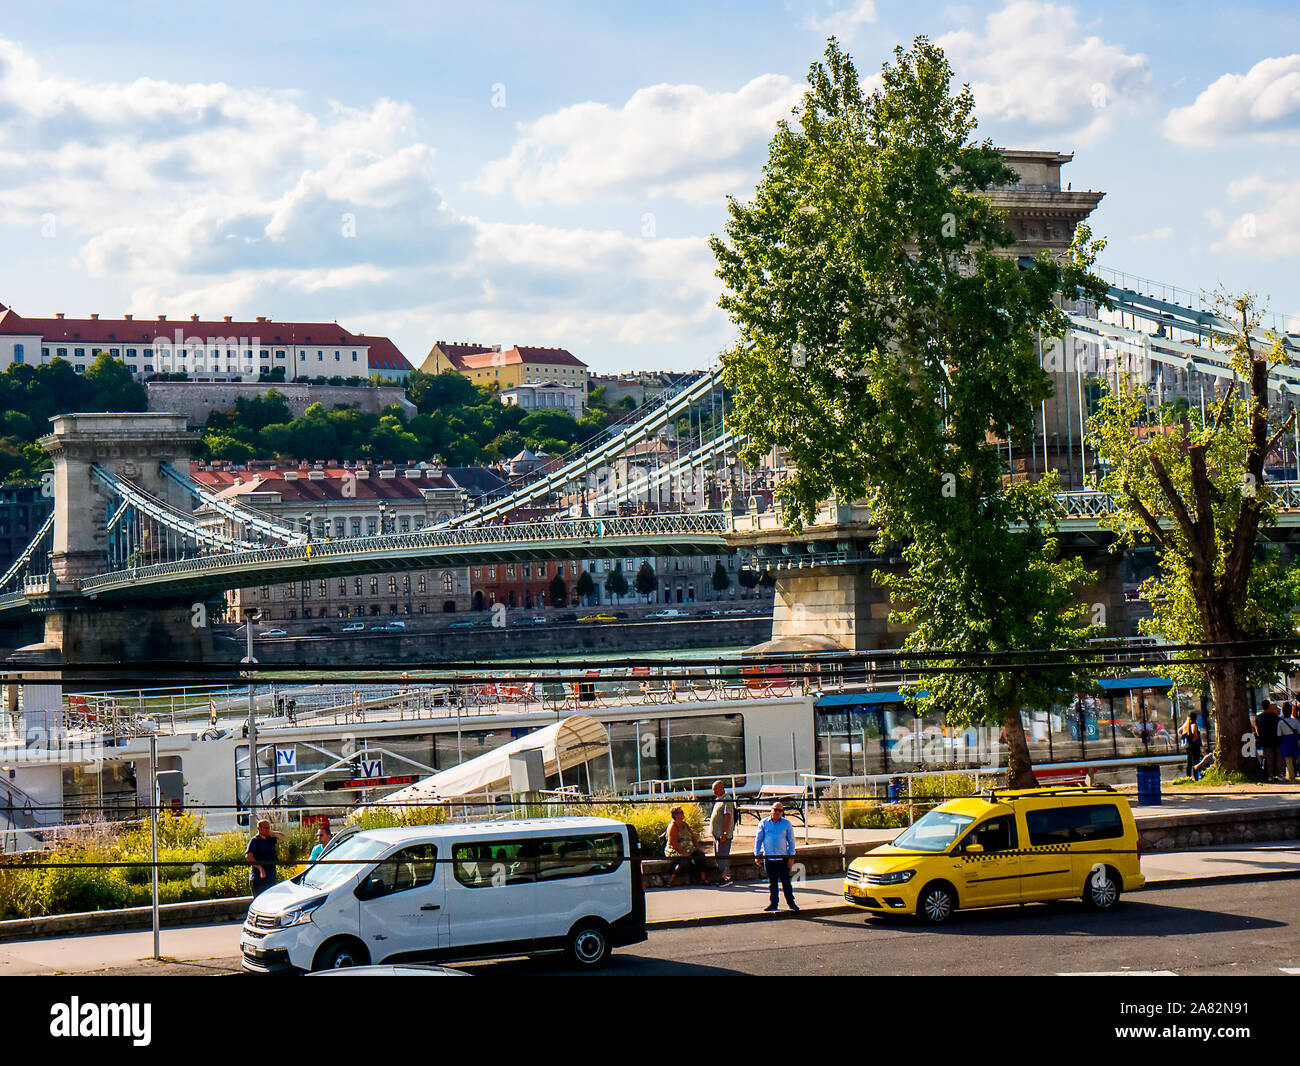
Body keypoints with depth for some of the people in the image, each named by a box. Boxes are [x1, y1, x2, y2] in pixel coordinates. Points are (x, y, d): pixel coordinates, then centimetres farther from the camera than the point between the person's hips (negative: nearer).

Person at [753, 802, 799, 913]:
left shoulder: (787, 823, 2)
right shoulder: (764, 823, 3)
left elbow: (791, 841, 7)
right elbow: (758, 840, 8)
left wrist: (791, 857, 2)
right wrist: (757, 856, 4)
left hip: (783, 858, -1)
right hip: (768, 858, 1)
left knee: (786, 882, 0)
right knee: (772, 883, 8)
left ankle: (791, 902, 8)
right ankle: (773, 903, 17)